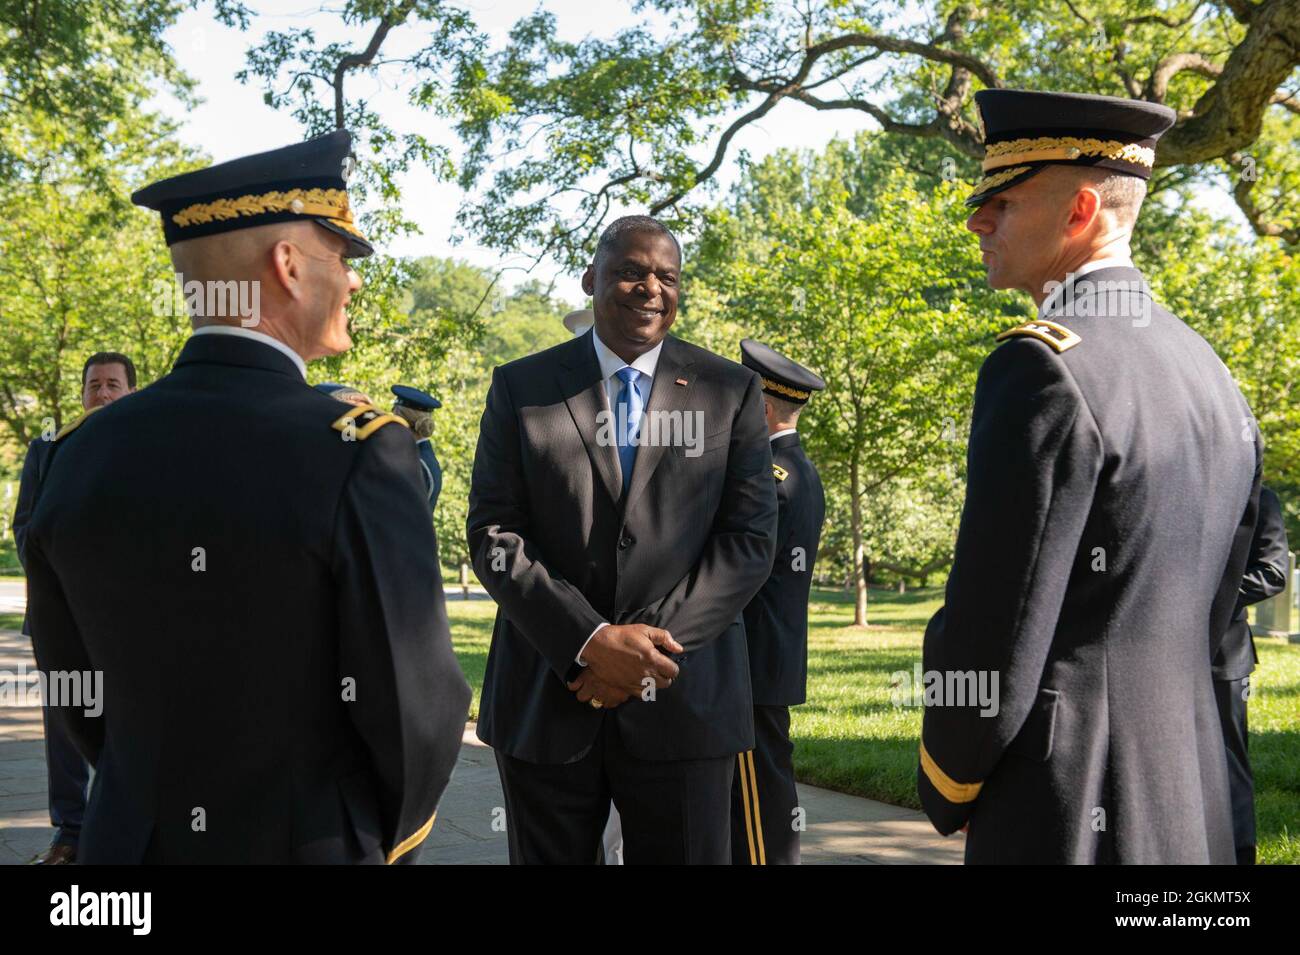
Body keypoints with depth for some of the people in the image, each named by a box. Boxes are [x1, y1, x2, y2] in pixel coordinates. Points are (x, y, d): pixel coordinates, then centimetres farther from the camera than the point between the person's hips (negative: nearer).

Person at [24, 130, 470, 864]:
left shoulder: (82, 457, -4)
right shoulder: (360, 451, -20)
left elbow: (81, 691, 6)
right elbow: (421, 712, -16)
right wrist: (386, 843, 2)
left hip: (135, 839, 5)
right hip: (317, 843, -4)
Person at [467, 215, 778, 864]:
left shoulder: (731, 391, 5)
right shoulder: (522, 387, 4)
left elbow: (749, 540, -1)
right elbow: (493, 536, -2)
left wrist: (650, 644, -12)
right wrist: (590, 641, -15)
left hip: (683, 699, 0)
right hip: (546, 702, 1)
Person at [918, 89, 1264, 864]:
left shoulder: (1045, 367, -18)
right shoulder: (1211, 375, 9)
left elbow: (991, 634, -19)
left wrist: (946, 787, -4)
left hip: (1068, 811, -8)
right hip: (1191, 803, 8)